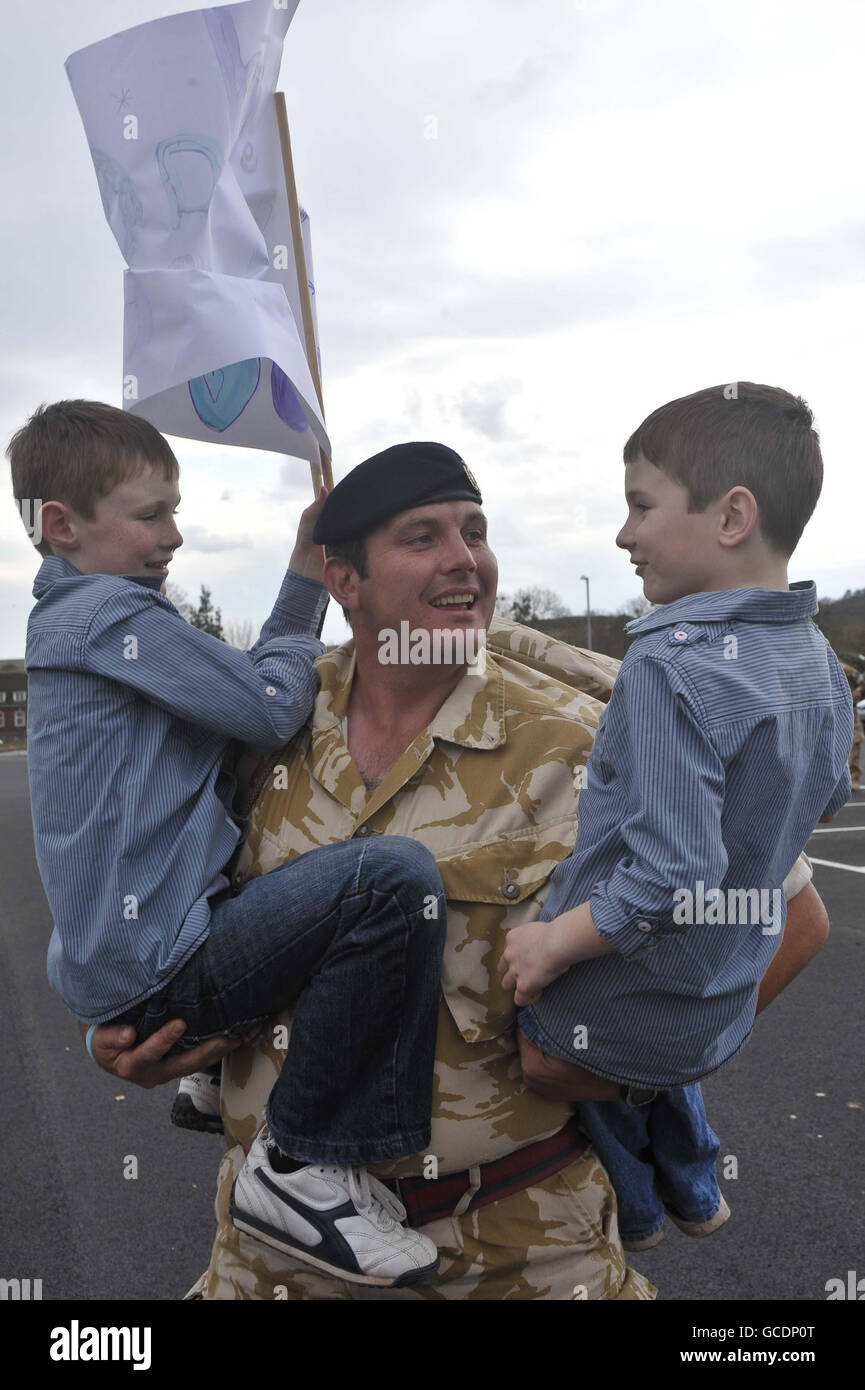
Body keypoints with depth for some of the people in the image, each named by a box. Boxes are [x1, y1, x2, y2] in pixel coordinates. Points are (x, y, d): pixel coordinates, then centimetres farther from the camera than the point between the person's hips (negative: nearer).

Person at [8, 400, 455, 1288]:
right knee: (395, 877, -27)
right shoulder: (111, 612, -13)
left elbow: (239, 692, 20)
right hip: (152, 972, -11)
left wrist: (304, 577, 12)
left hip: (117, 956, 11)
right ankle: (293, 1167, -10)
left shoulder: (75, 616, 20)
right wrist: (301, 621, 7)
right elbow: (274, 710, -13)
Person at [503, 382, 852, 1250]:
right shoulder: (816, 660, -3)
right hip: (723, 1009, 7)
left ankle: (631, 1212, 41)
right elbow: (824, 801, 13)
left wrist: (554, 943, -20)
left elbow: (670, 875, -33)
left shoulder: (672, 666, -30)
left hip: (610, 1010, -7)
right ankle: (692, 1188, 50)